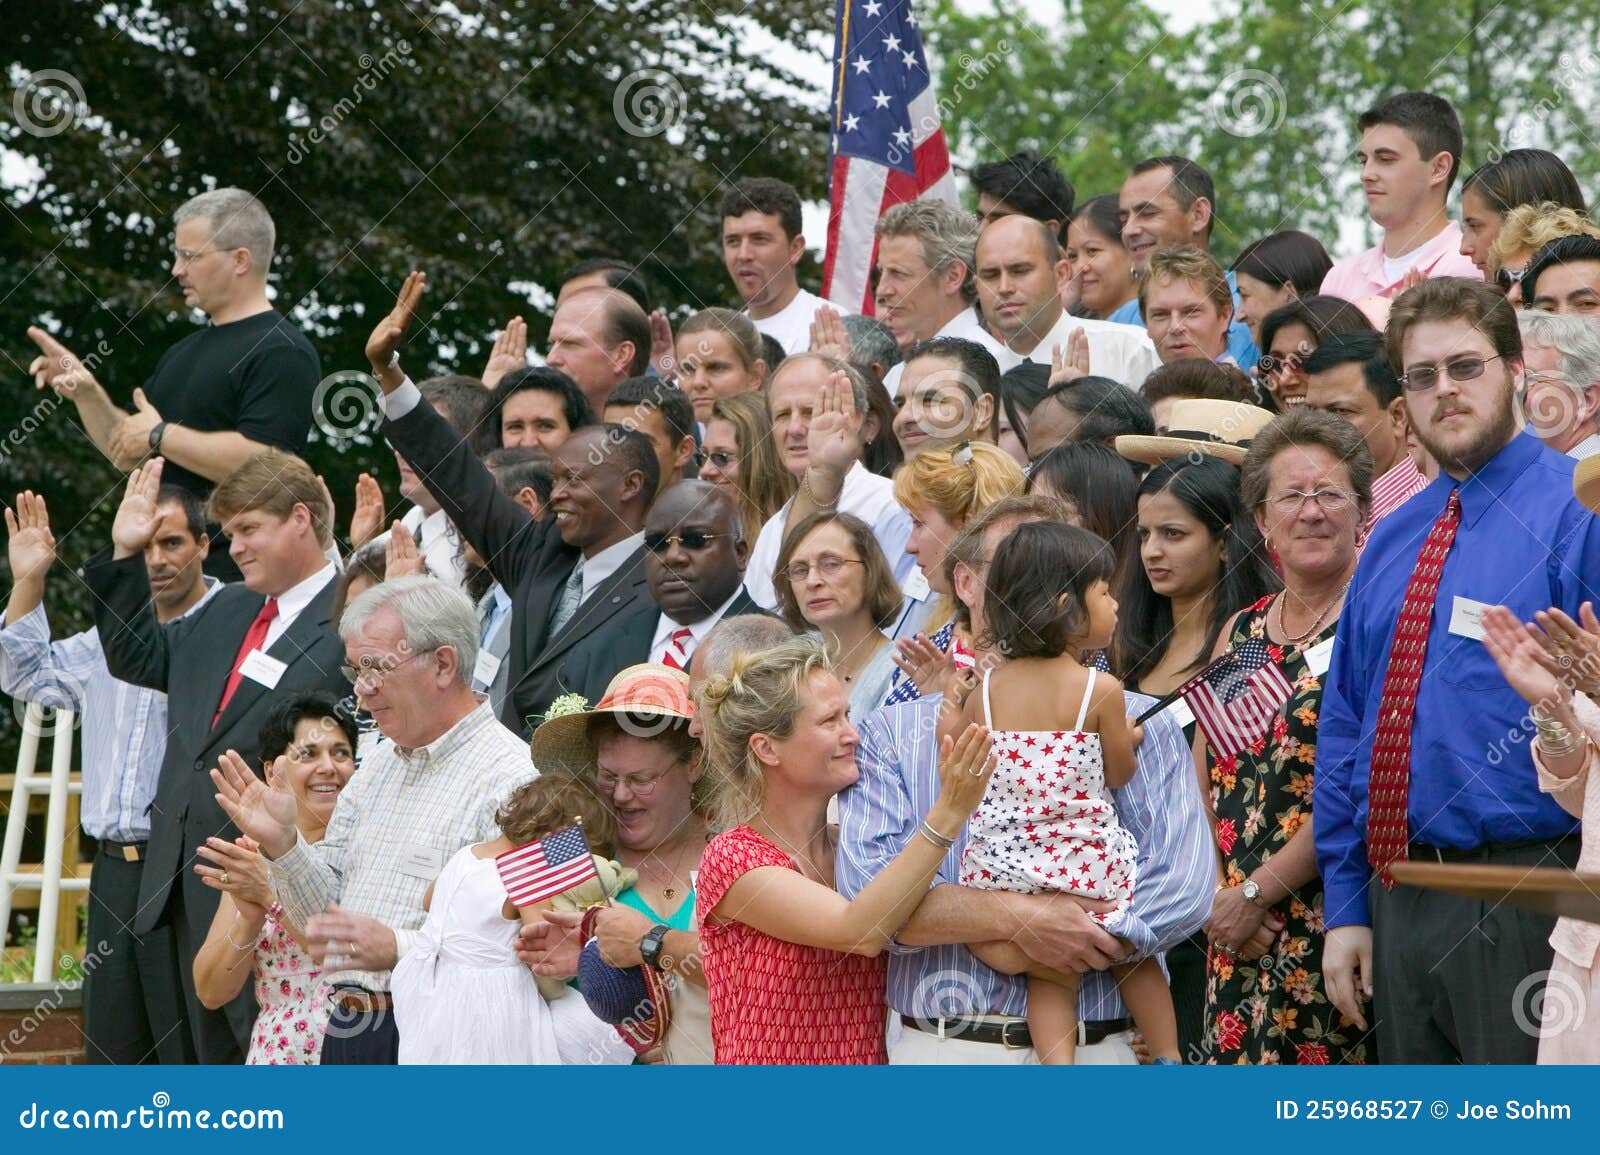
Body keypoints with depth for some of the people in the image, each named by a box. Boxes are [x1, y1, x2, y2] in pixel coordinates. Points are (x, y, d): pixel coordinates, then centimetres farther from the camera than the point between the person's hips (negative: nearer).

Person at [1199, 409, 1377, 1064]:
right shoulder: (1242, 631, 15)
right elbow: (1207, 783, 16)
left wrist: (1258, 892, -12)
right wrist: (1220, 898, 0)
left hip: (1331, 915, -6)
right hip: (1238, 939, 6)